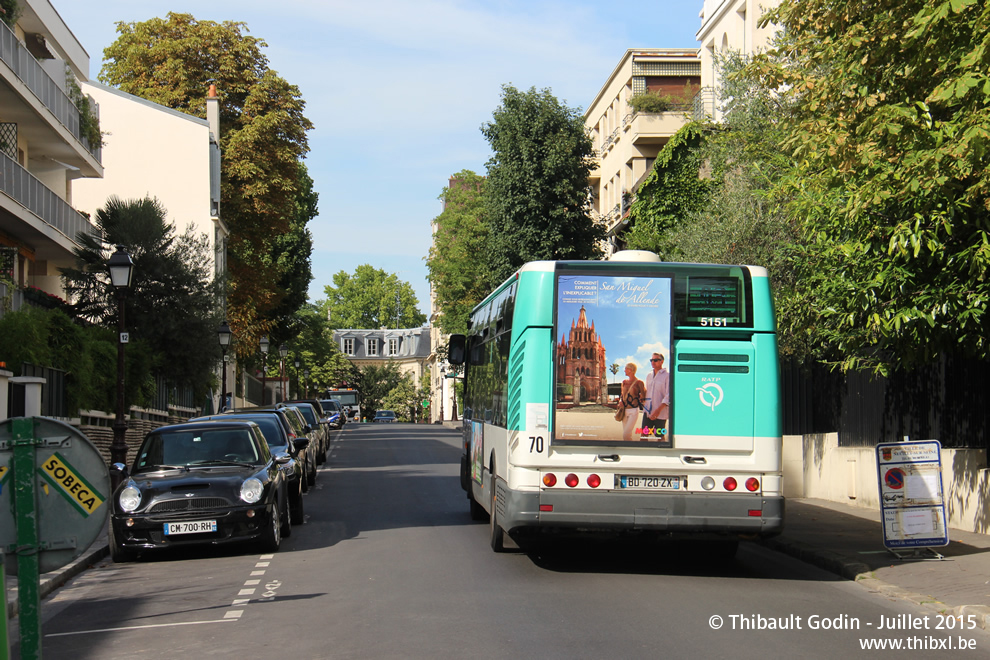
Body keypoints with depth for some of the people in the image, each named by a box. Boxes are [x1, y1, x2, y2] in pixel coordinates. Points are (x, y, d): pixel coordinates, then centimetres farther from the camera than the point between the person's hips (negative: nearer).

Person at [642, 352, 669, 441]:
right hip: (647, 411, 6)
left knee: (660, 436, 3)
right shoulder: (649, 376, 14)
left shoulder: (667, 376, -7)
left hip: (660, 413, -6)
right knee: (644, 434, 0)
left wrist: (658, 410, -23)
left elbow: (668, 395, -14)